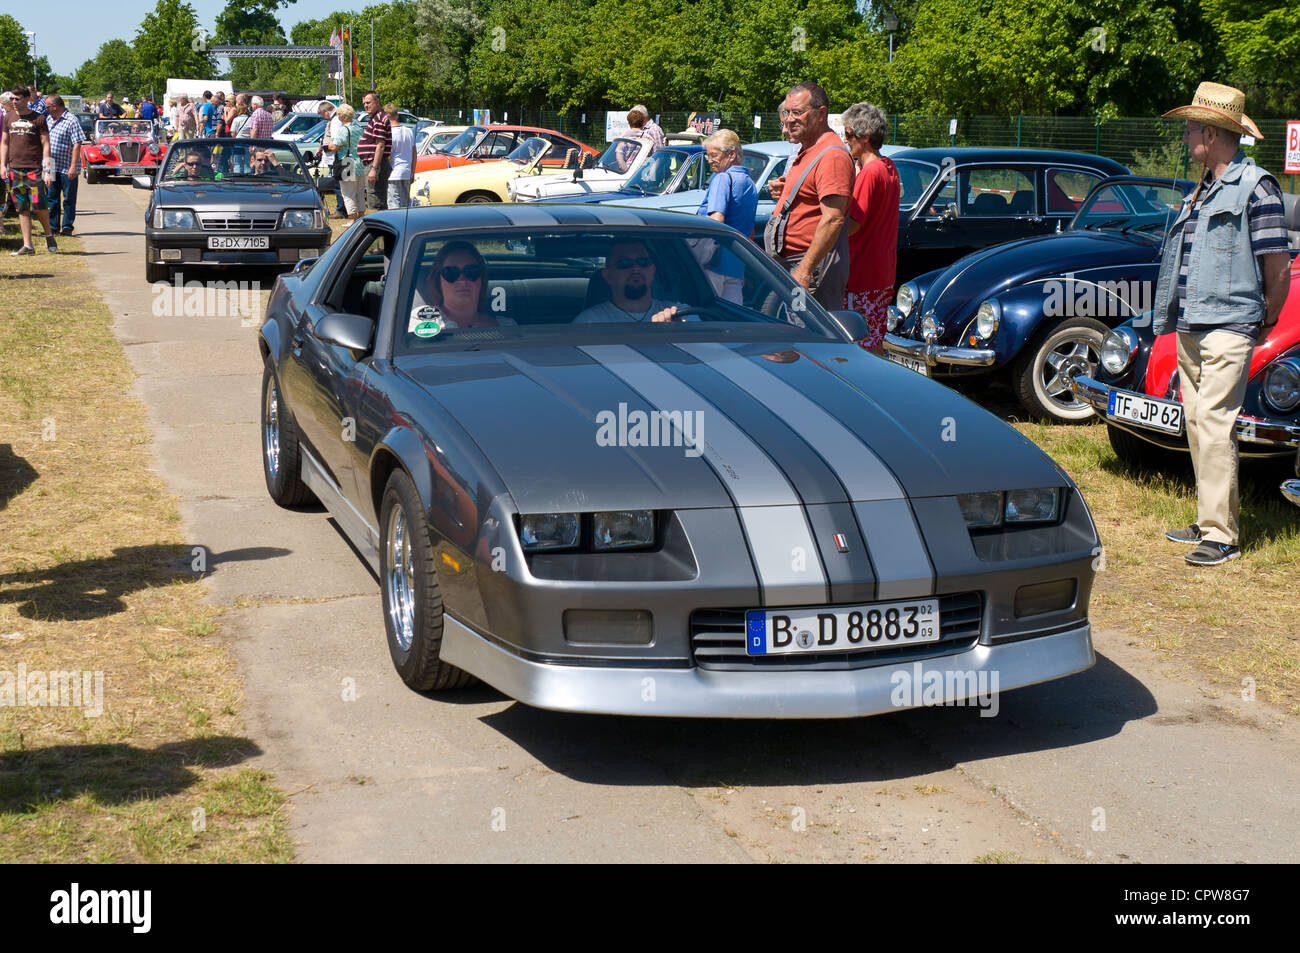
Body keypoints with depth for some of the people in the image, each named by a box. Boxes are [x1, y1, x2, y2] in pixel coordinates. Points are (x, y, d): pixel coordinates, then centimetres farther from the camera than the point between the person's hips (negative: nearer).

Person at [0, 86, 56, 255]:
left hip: (34, 169, -4)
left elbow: (46, 146, -3)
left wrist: (48, 171, -9)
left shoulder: (38, 119, -1)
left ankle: (49, 235, 18)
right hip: (14, 169, 4)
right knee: (22, 209, 3)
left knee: (38, 206, -9)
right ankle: (27, 246, 6)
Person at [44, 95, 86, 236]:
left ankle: (67, 226, 7)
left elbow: (77, 145, -17)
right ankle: (53, 225, 16)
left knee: (69, 198, 1)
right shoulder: (49, 120, 13)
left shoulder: (71, 121, -11)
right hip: (52, 166, 8)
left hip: (67, 168, -8)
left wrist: (73, 167, -22)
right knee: (52, 197, 10)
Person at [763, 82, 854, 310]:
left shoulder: (832, 156, -16)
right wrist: (782, 192, 10)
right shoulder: (807, 151, 18)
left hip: (815, 265, -11)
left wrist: (804, 270, -25)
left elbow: (833, 220, -23)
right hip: (786, 261, 11)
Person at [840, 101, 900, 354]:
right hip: (884, 275, 10)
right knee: (875, 345, 15)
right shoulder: (889, 168, 11)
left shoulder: (869, 173, -17)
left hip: (862, 277, -10)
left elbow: (850, 226, -20)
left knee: (861, 348, -5)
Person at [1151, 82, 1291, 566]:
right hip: (1190, 326, 9)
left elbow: (1278, 267, -9)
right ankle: (1209, 520, 19)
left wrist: (1265, 320, 1)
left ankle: (1221, 535, -12)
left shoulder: (1255, 186, -9)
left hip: (1228, 326, -9)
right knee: (1196, 422, 10)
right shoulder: (1203, 189, 18)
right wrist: (1179, 316, 14)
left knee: (1214, 422, -13)